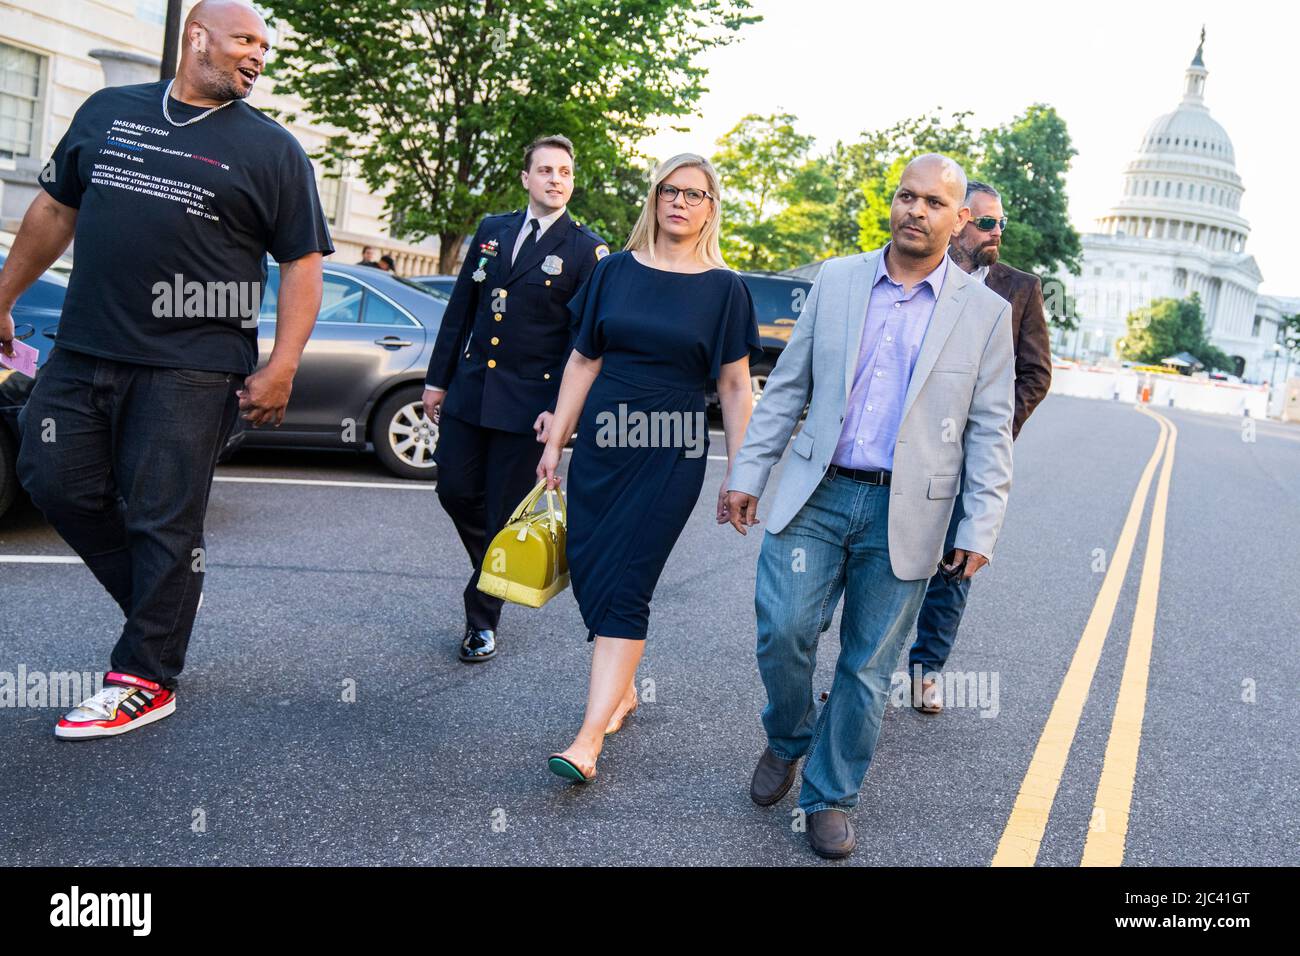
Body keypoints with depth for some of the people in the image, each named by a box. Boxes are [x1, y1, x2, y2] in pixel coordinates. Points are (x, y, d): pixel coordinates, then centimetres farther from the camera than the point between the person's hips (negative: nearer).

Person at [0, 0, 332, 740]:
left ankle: (146, 682, 13)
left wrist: (282, 367, -13)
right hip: (84, 348, 5)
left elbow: (303, 262, -3)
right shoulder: (107, 111, 12)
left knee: (164, 520, -1)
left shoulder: (270, 148, 1)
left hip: (189, 368, -5)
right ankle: (164, 598, 29)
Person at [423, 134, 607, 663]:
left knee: (503, 511, 2)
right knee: (455, 490, 6)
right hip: (468, 388, 4)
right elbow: (460, 309, 13)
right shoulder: (492, 230, 10)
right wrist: (438, 378, 11)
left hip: (527, 402, -4)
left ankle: (481, 621, 18)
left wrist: (560, 409, -15)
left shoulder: (587, 250, -4)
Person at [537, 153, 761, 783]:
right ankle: (623, 689, 30)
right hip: (602, 440, 4)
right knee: (587, 571, 6)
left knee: (624, 586, -8)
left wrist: (738, 472, -5)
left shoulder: (723, 289, 0)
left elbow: (735, 387, 0)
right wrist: (555, 442, 6)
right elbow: (583, 360, 10)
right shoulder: (615, 271, 8)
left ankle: (588, 739, -6)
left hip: (672, 452, -3)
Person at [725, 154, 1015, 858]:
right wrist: (750, 471, 5)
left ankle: (830, 797, 24)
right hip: (816, 493, 1)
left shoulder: (985, 312, 3)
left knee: (868, 668, 5)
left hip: (905, 514, -1)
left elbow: (989, 429, 3)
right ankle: (786, 741, 23)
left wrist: (981, 527, -3)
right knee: (783, 628, -8)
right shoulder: (835, 280, 7)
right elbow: (787, 385, 9)